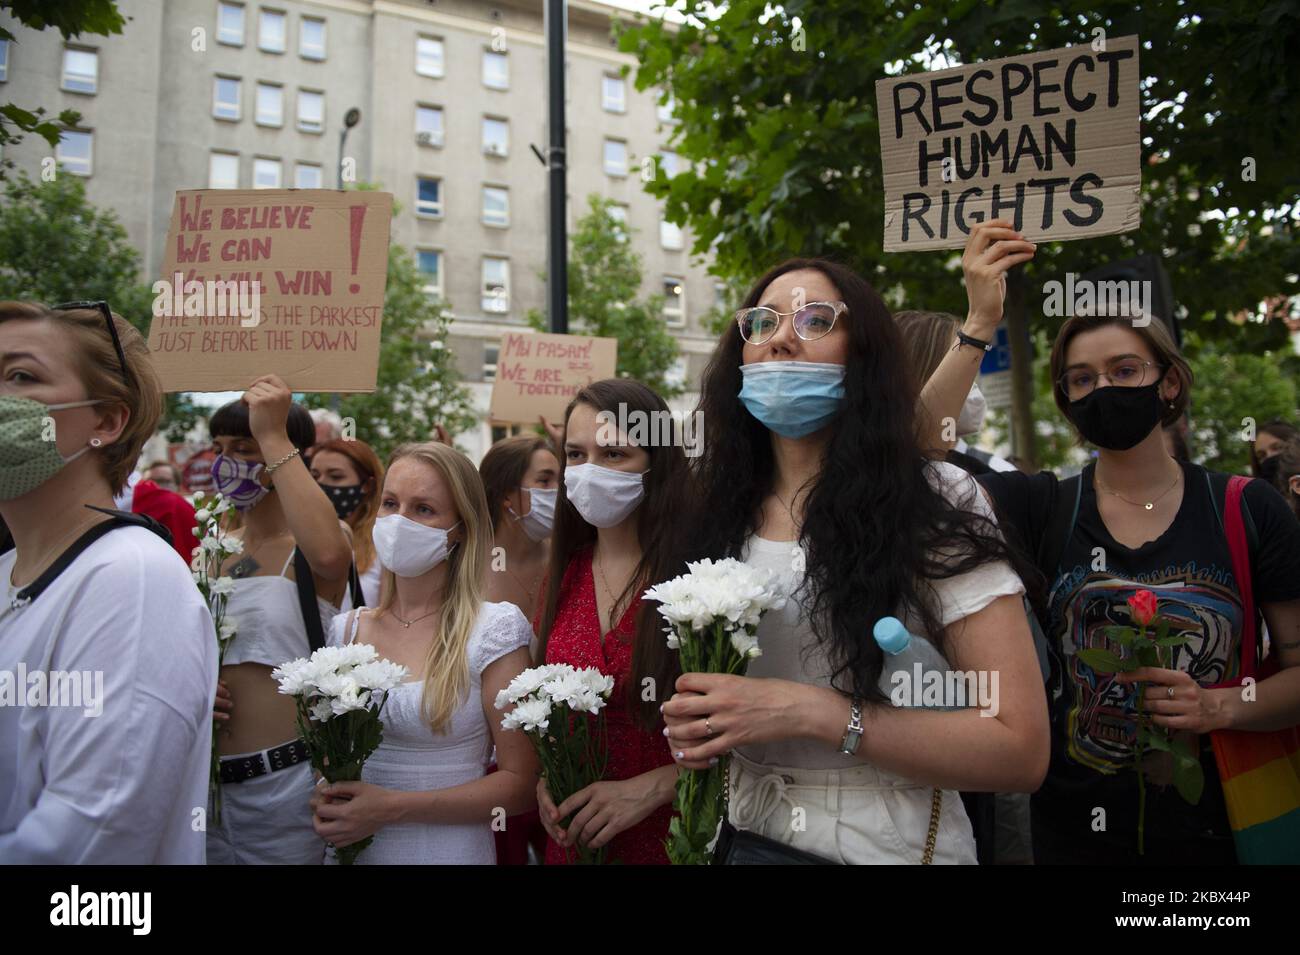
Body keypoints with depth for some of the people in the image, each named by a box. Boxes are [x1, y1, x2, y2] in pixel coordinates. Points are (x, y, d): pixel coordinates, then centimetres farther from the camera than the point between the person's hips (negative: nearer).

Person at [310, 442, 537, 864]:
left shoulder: (495, 629, -14)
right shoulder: (345, 630, -2)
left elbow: (520, 782, -15)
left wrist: (393, 807, -21)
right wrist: (326, 803, -11)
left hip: (450, 851, -4)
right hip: (349, 849, 4)